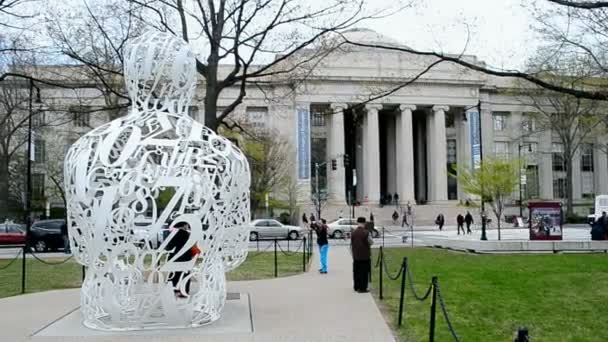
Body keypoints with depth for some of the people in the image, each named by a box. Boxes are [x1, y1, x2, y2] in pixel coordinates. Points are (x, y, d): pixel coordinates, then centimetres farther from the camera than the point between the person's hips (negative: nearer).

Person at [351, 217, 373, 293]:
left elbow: (351, 245, 5)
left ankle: (356, 287, 23)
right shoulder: (366, 233, -14)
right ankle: (362, 288, 3)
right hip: (365, 256, -5)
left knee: (356, 272, 14)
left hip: (356, 256, 5)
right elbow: (371, 243, -3)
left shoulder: (353, 233, -1)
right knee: (364, 272, 2)